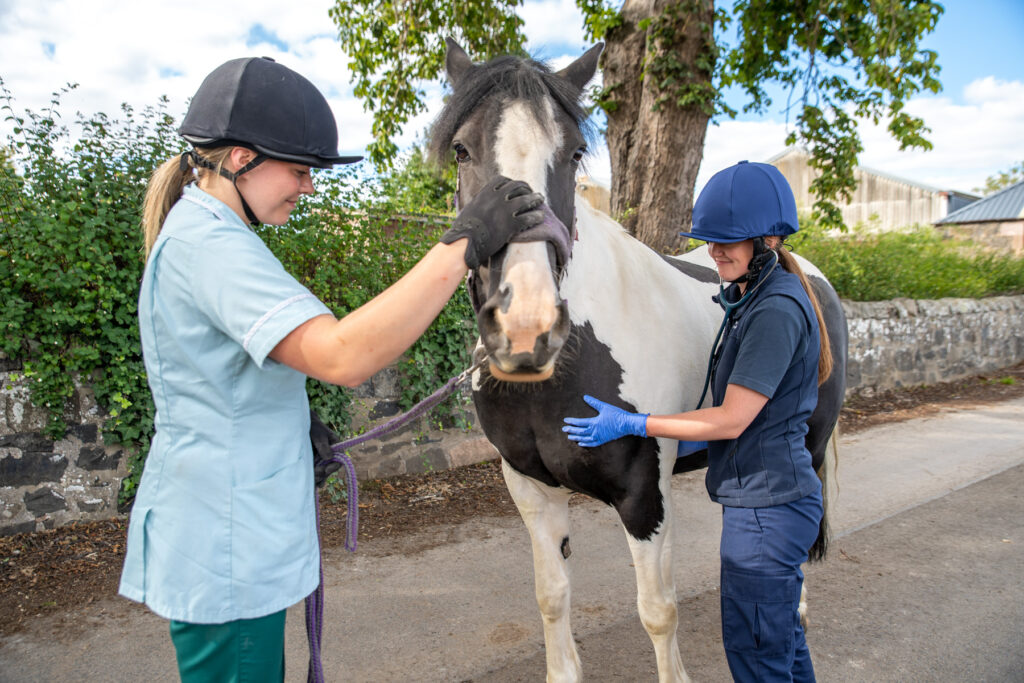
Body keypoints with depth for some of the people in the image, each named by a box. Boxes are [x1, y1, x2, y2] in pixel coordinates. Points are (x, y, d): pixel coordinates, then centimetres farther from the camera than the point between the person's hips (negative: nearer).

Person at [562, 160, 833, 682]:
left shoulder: (776, 310, -23)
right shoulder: (754, 298, 9)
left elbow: (733, 419, -22)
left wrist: (630, 424, -18)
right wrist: (698, 436, 7)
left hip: (767, 505, -10)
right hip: (770, 501, 10)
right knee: (781, 637, 25)